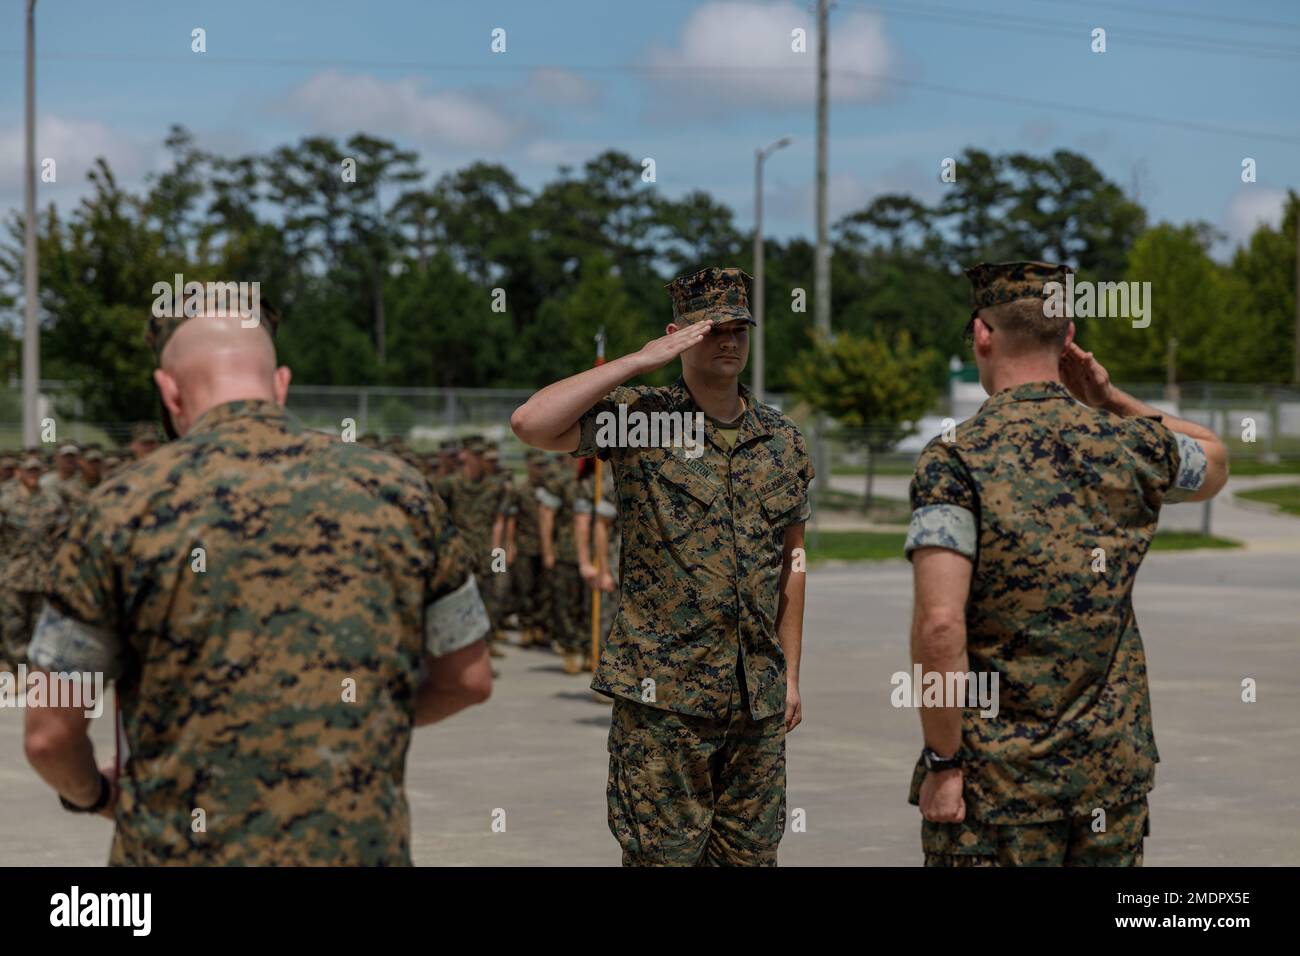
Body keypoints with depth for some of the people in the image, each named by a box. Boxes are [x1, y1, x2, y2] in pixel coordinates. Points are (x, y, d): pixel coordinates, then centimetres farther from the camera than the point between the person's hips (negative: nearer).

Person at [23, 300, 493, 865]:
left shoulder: (124, 508, -6)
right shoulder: (397, 491, 0)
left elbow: (48, 734, -3)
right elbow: (469, 679, 10)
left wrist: (92, 795, 18)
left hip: (181, 847, -1)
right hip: (363, 847, 2)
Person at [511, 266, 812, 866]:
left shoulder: (783, 441, 10)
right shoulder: (639, 419, -4)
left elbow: (790, 562, 15)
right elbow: (531, 423, -19)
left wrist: (791, 675, 12)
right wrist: (639, 362, -16)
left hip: (758, 697, 5)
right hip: (663, 693, -4)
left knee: (751, 853, 11)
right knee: (664, 855, 1)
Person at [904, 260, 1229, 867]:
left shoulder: (954, 460, -12)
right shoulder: (1130, 447, 2)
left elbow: (939, 625, -22)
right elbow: (1214, 461, 27)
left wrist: (942, 764, -13)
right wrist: (1111, 402, 13)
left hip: (997, 778, -4)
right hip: (1115, 770, 4)